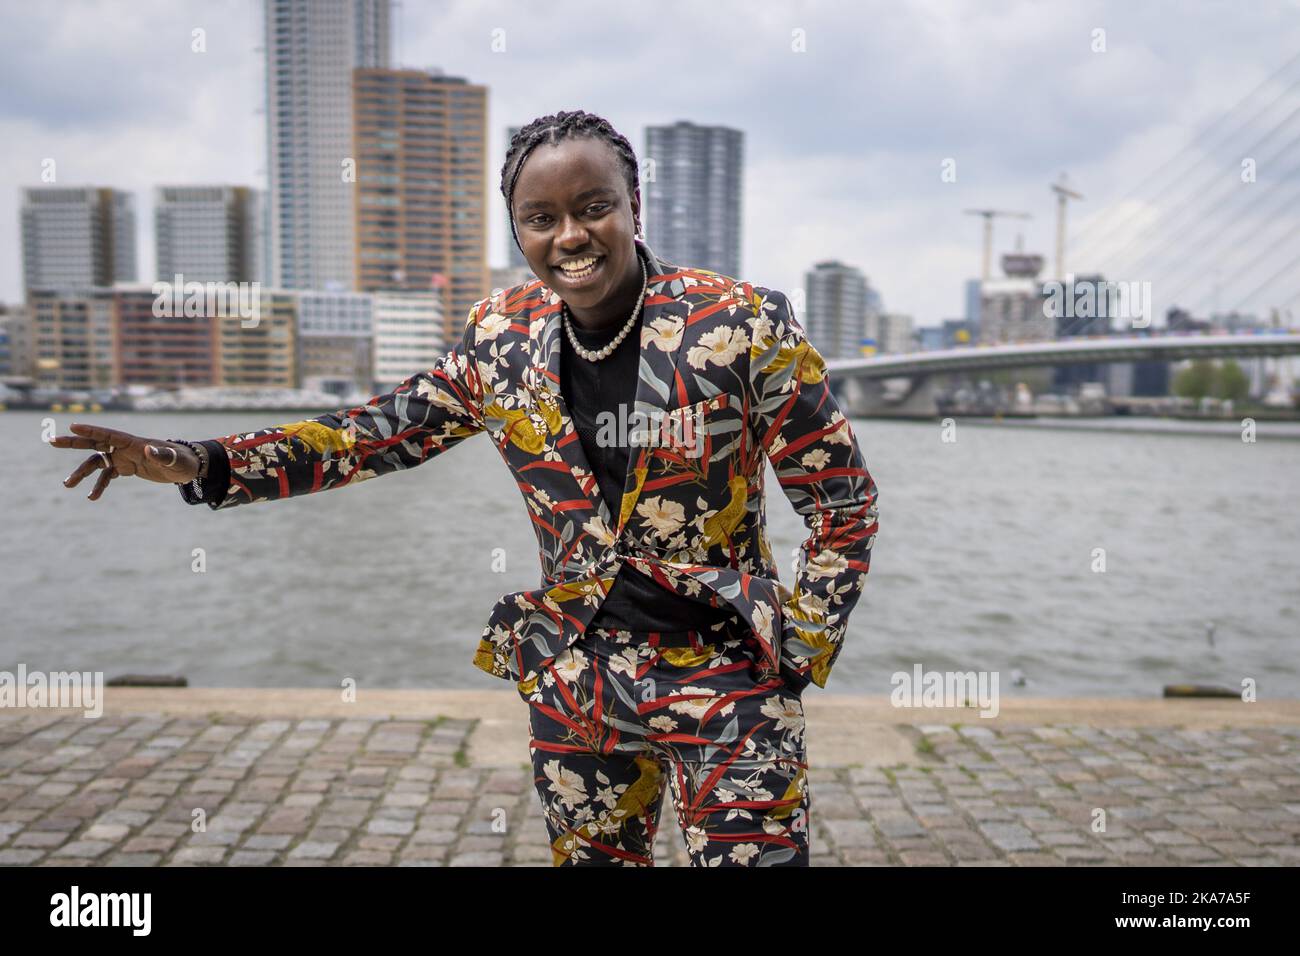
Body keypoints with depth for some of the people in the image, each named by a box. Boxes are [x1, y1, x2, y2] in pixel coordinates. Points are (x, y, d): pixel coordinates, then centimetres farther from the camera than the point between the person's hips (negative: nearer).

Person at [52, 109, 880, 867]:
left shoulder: (742, 327, -15)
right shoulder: (501, 338, -3)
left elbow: (844, 499, -7)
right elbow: (383, 432, 5)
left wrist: (802, 652, -7)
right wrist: (202, 465, -4)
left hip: (727, 678, -3)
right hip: (575, 677, 4)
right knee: (590, 856, 19)